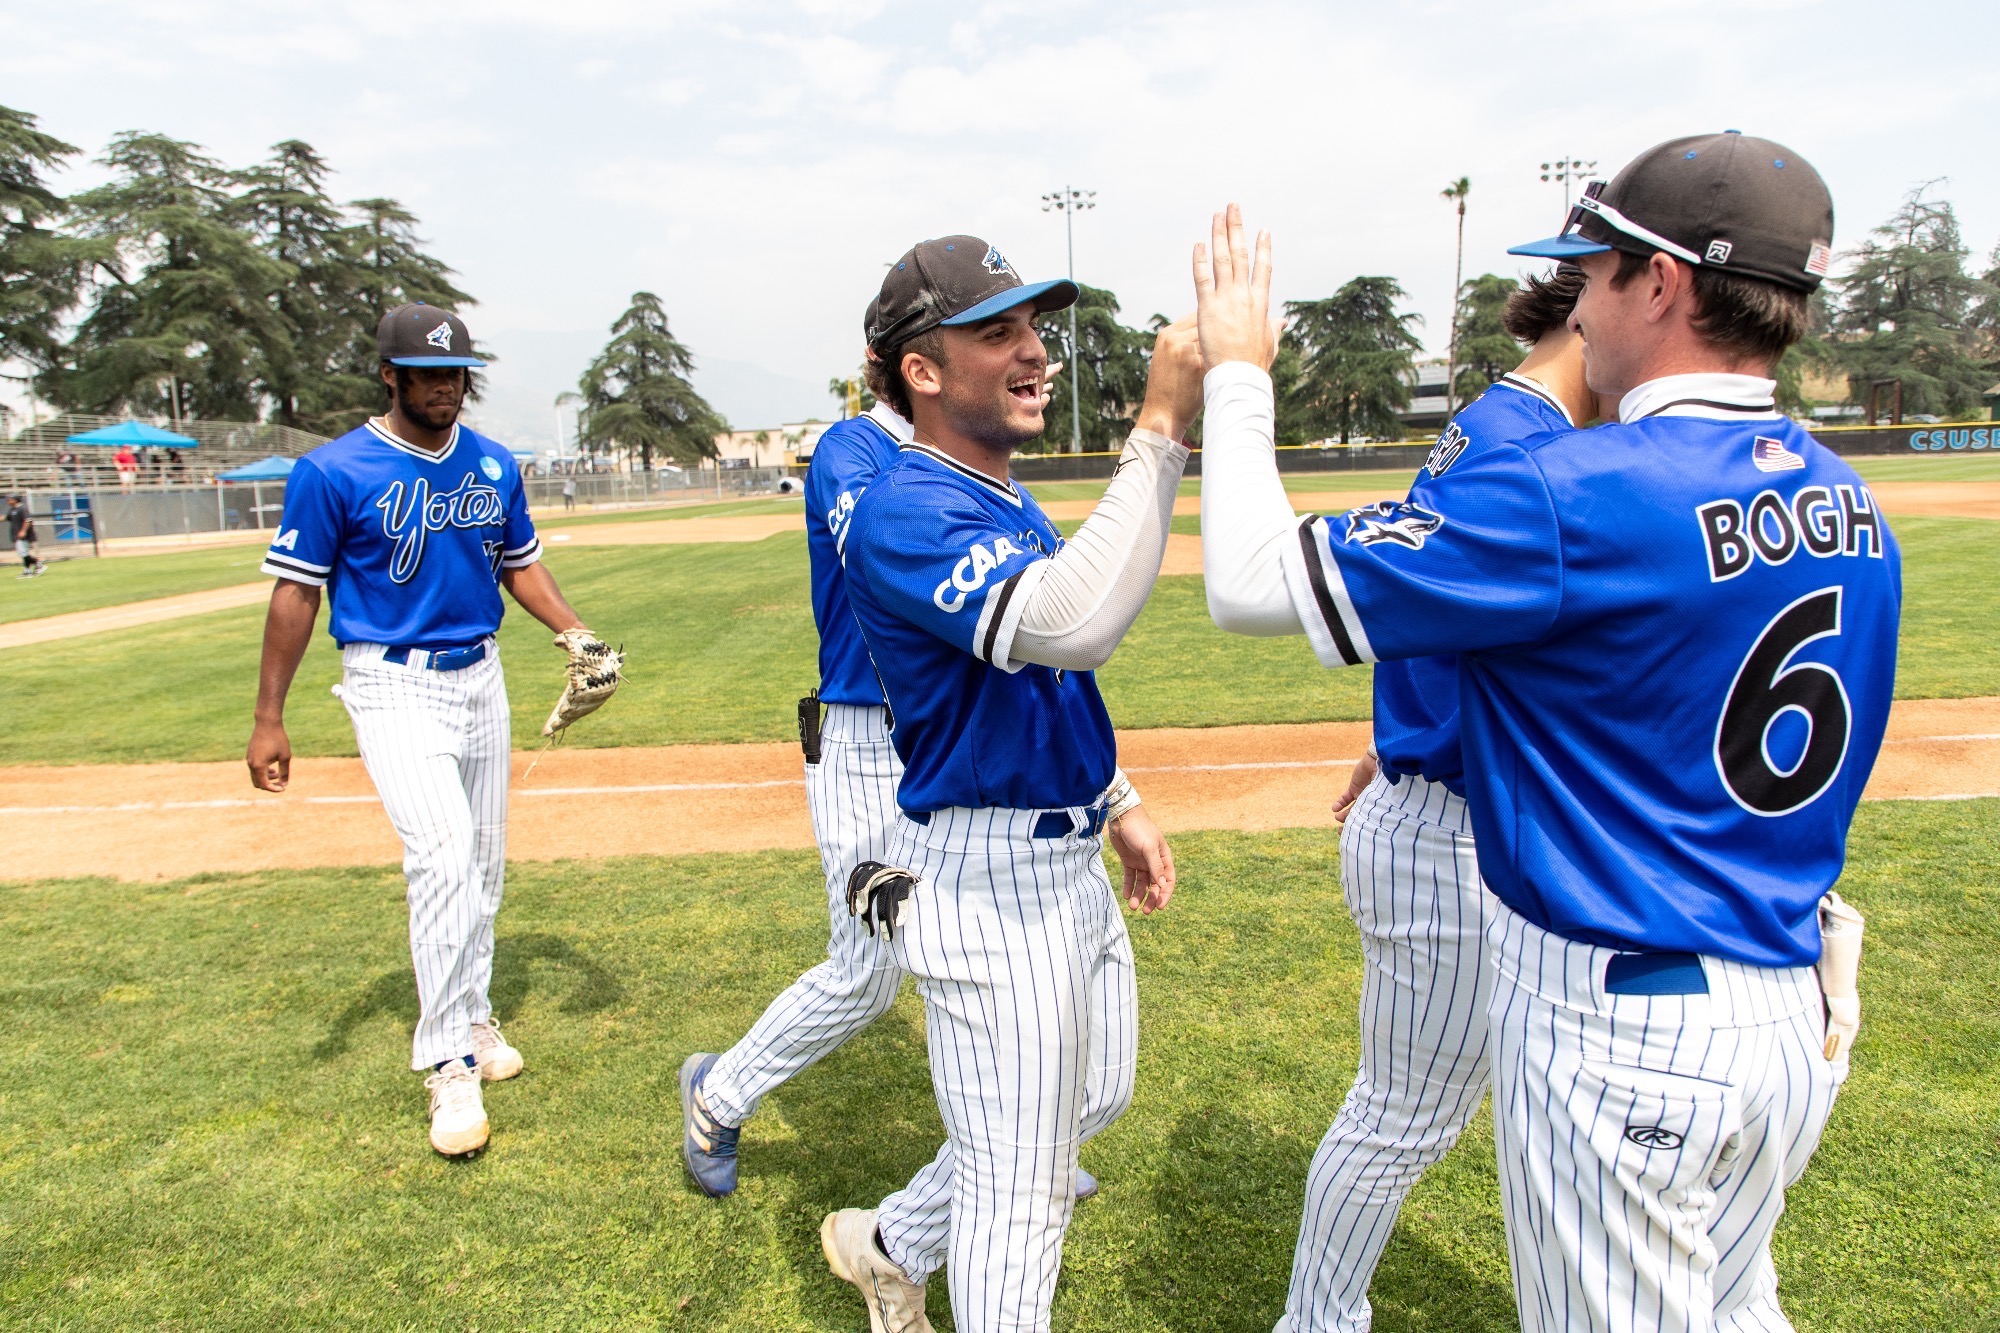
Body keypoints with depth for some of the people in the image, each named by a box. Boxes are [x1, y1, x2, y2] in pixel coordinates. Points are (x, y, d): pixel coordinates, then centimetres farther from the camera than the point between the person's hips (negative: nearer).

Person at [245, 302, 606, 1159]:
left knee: (484, 864, 13)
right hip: (393, 686, -5)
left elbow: (519, 565, 14)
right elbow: (296, 592, -6)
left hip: (479, 677, 6)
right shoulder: (333, 471, -9)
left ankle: (470, 1019, 32)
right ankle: (448, 1063, -7)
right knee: (443, 856, -19)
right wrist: (269, 719, -7)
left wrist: (573, 631, -4)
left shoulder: (494, 467, 5)